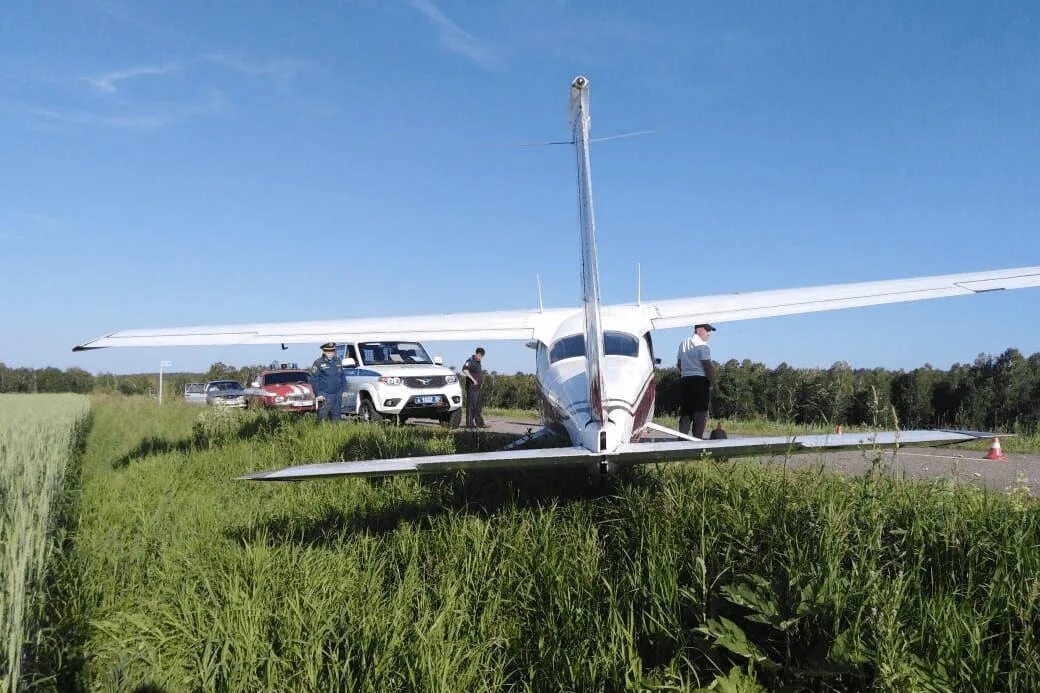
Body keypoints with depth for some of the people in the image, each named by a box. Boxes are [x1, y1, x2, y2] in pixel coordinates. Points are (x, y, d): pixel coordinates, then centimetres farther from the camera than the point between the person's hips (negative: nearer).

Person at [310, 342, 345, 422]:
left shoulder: (337, 362, 13)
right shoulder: (318, 363, -5)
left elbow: (342, 378, 21)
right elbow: (313, 379, -7)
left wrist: (341, 392, 14)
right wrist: (318, 394, -13)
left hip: (337, 395, 5)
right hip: (324, 396, -5)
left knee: (336, 418, 10)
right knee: (323, 418, -6)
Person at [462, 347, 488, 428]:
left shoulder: (478, 362, 19)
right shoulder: (470, 361, -9)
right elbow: (465, 370, -26)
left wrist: (481, 383, 17)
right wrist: (473, 380, -27)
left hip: (478, 387, 9)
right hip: (471, 387, -9)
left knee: (479, 406, 10)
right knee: (471, 405, -7)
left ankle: (480, 423, 15)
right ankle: (470, 424, -6)